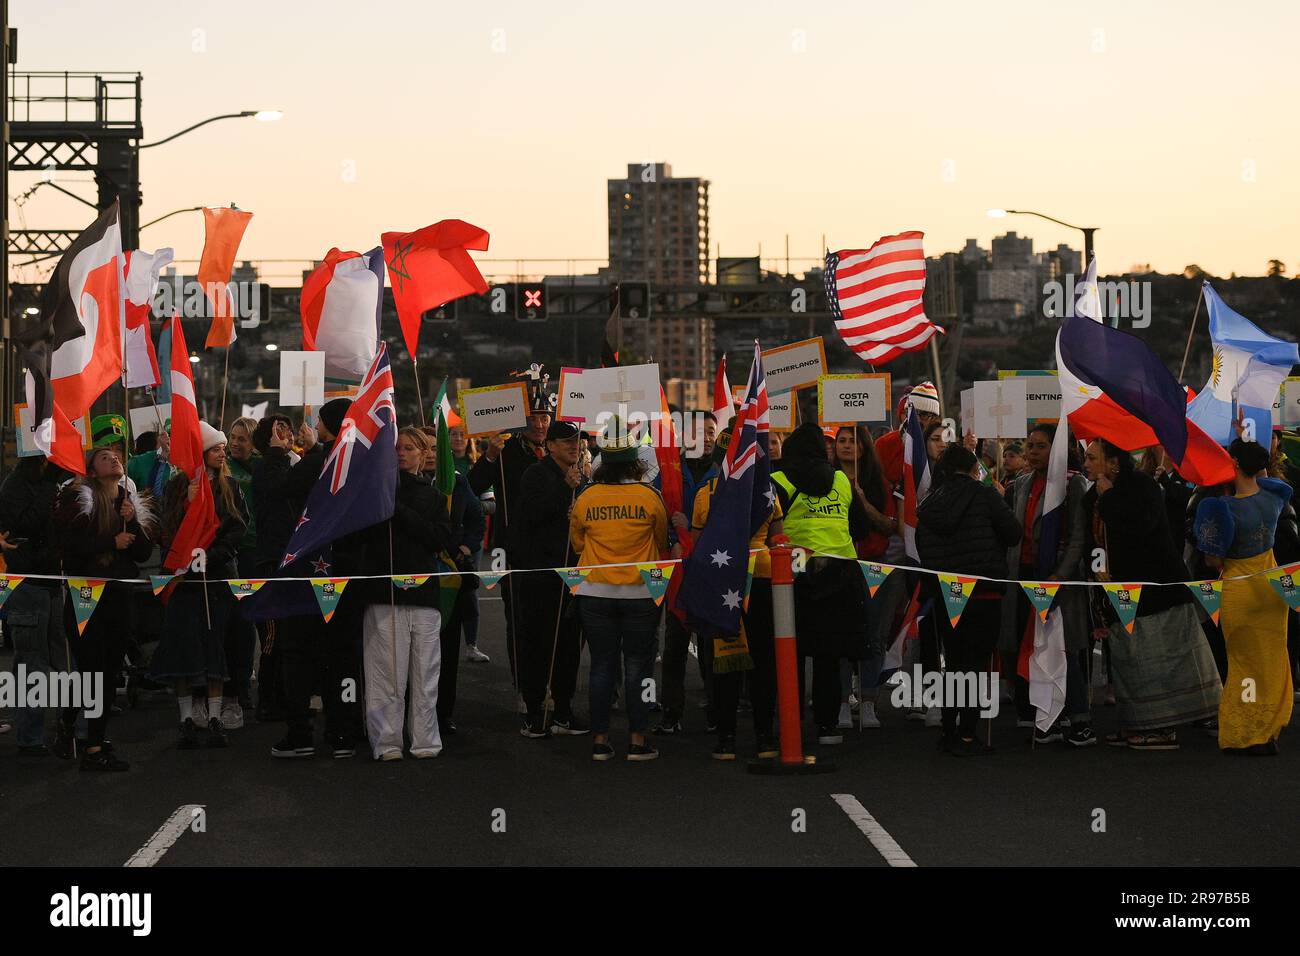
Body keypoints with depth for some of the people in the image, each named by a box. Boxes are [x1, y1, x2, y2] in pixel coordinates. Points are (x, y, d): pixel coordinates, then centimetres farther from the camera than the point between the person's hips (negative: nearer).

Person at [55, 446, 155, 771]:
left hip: (119, 596, 6)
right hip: (84, 595, -6)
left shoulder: (135, 504, 14)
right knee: (91, 668, -9)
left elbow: (144, 553, 7)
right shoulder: (78, 498, -2)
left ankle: (97, 739, 16)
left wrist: (132, 523, -8)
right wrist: (111, 542, -15)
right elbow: (68, 543, -13)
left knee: (109, 670, 8)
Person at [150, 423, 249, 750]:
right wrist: (187, 502, -16)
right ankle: (187, 720, -1)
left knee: (217, 646, -2)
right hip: (186, 574, -1)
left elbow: (240, 526, 1)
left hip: (220, 575, 1)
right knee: (185, 644, -5)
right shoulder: (178, 487, 4)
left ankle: (215, 719, 1)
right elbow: (170, 531, -1)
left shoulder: (228, 486, 10)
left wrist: (213, 552, -10)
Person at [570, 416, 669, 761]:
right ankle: (637, 741, 4)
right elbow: (663, 543, 6)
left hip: (595, 594, 2)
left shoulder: (585, 499, -4)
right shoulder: (650, 497, -9)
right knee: (638, 666, 4)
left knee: (602, 665, 8)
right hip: (640, 594, -2)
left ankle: (599, 741, 8)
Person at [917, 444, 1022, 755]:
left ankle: (949, 731, 16)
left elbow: (921, 549, 8)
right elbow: (1013, 534, -7)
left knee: (954, 662, 16)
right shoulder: (985, 496, -9)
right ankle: (966, 736, -5)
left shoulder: (928, 504, 5)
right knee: (976, 661, 0)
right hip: (983, 593, -5)